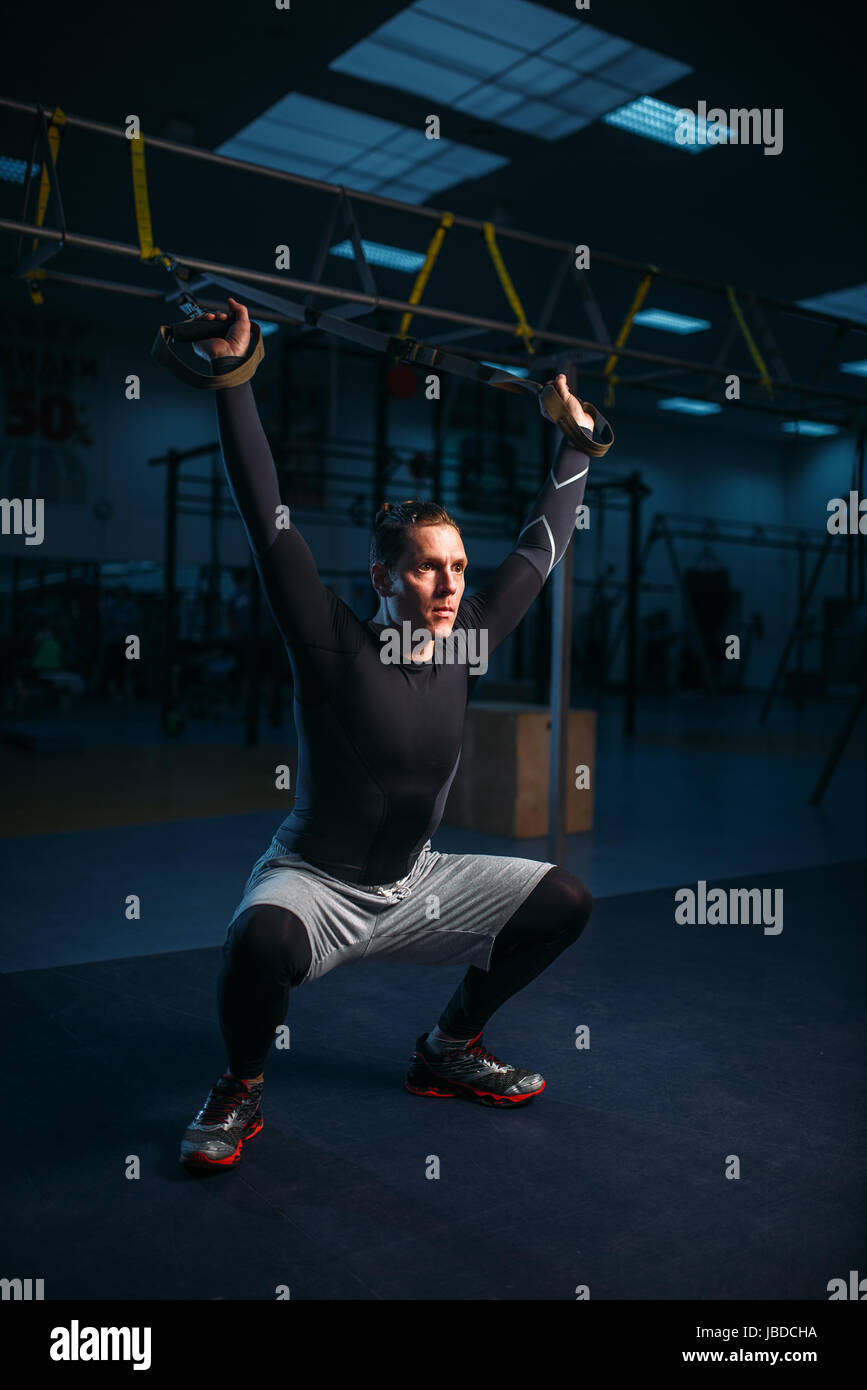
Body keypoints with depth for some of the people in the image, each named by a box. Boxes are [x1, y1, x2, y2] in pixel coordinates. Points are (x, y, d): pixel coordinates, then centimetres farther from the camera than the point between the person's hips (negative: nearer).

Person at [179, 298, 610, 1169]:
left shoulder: (466, 643, -3)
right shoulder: (334, 647, -18)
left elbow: (540, 549, 7)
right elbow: (267, 520, -23)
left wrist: (577, 439, 13)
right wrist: (231, 377, -25)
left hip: (415, 886, 6)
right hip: (312, 885, -6)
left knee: (563, 902, -3)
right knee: (262, 941, -39)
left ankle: (449, 1050, 17)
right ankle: (239, 1092, -4)